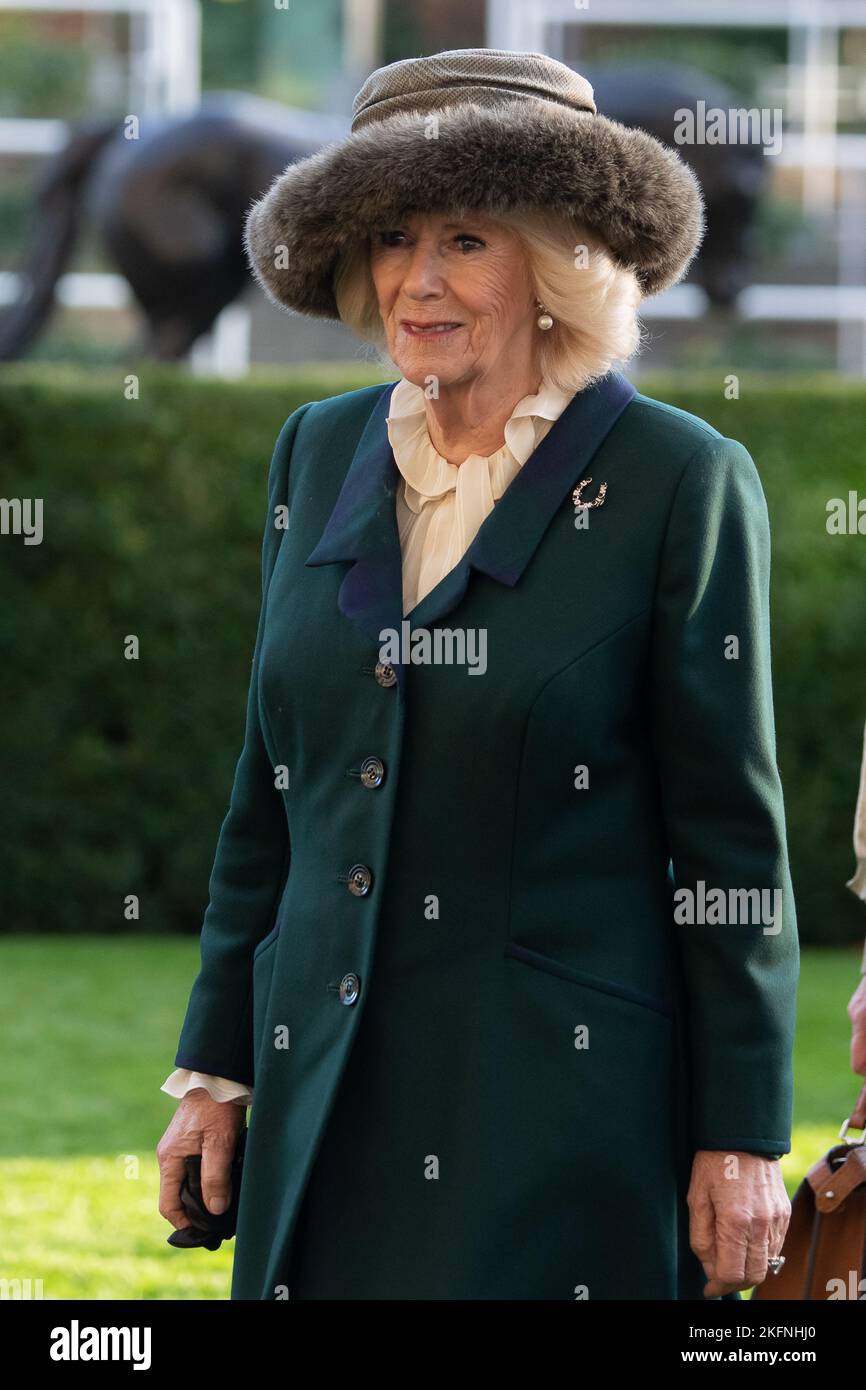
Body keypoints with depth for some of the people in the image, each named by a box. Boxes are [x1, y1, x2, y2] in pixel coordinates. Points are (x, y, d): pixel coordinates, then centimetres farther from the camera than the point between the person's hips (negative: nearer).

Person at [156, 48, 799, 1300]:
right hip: (332, 1103, 5)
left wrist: (743, 1138, -7)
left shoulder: (678, 481, -6)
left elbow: (734, 833, -5)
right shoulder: (320, 453, 10)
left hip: (567, 1115, -5)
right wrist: (217, 1066, 13)